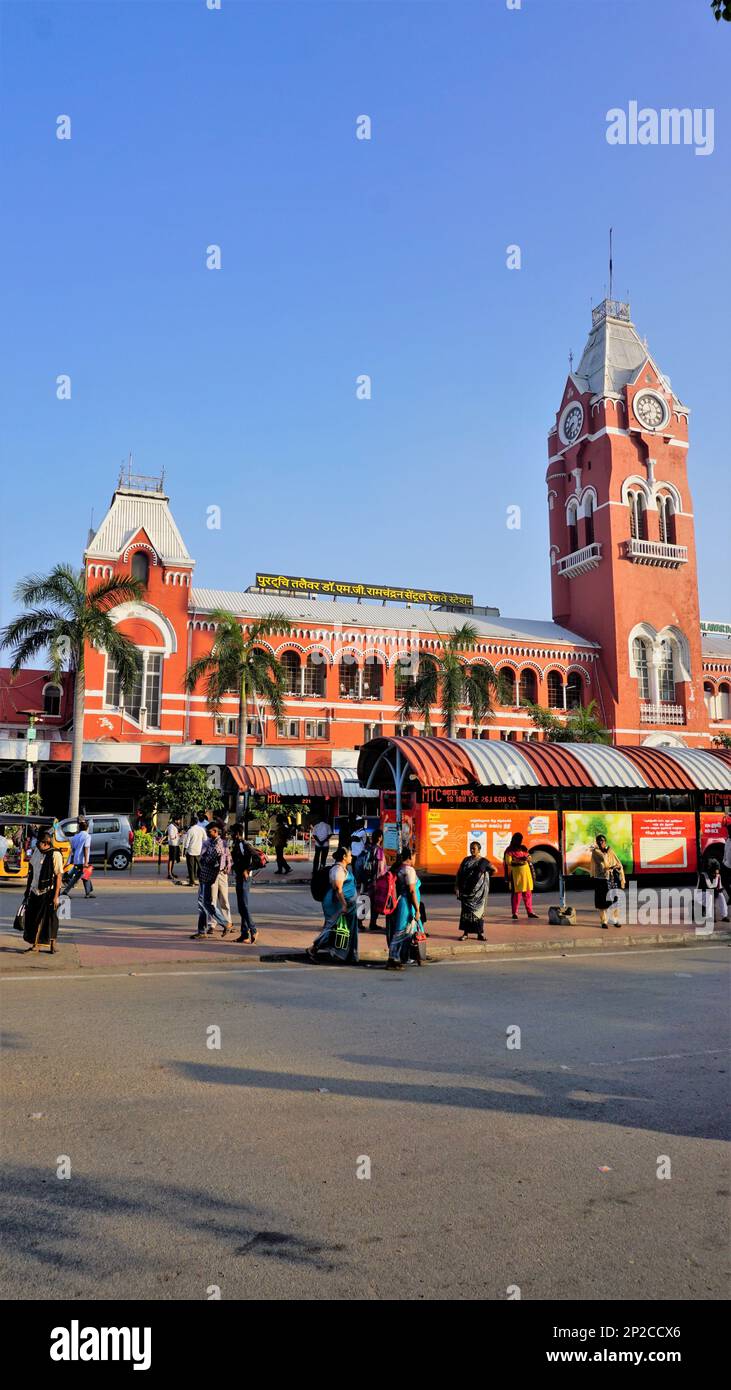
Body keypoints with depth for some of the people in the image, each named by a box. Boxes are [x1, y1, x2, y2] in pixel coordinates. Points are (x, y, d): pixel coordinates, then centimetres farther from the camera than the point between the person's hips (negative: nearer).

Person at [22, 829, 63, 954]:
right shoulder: (36, 852, 6)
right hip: (35, 892, 6)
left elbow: (58, 876, -14)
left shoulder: (55, 855, -14)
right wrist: (28, 889, 16)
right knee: (32, 919, 8)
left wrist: (56, 896, -17)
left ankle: (52, 944, 20)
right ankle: (35, 945, 20)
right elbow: (31, 872, 16)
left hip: (48, 893, -6)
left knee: (49, 919, 5)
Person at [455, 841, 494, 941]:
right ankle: (465, 933, 4)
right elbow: (459, 874, 5)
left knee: (479, 909, 1)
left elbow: (494, 870, 11)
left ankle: (480, 933, 8)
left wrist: (484, 876, 11)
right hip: (467, 890, 2)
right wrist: (457, 886, -4)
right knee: (466, 910, 0)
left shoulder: (483, 861, 2)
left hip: (479, 890, -2)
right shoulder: (466, 860, 7)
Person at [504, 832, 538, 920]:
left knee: (528, 893, 8)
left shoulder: (523, 848, 13)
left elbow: (529, 857, 23)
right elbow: (509, 862, -14)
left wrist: (527, 858, -1)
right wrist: (520, 860, -23)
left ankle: (530, 911, 14)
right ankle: (515, 913, 1)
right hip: (516, 873, -6)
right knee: (517, 893, -5)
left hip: (526, 872, 6)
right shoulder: (510, 850, -6)